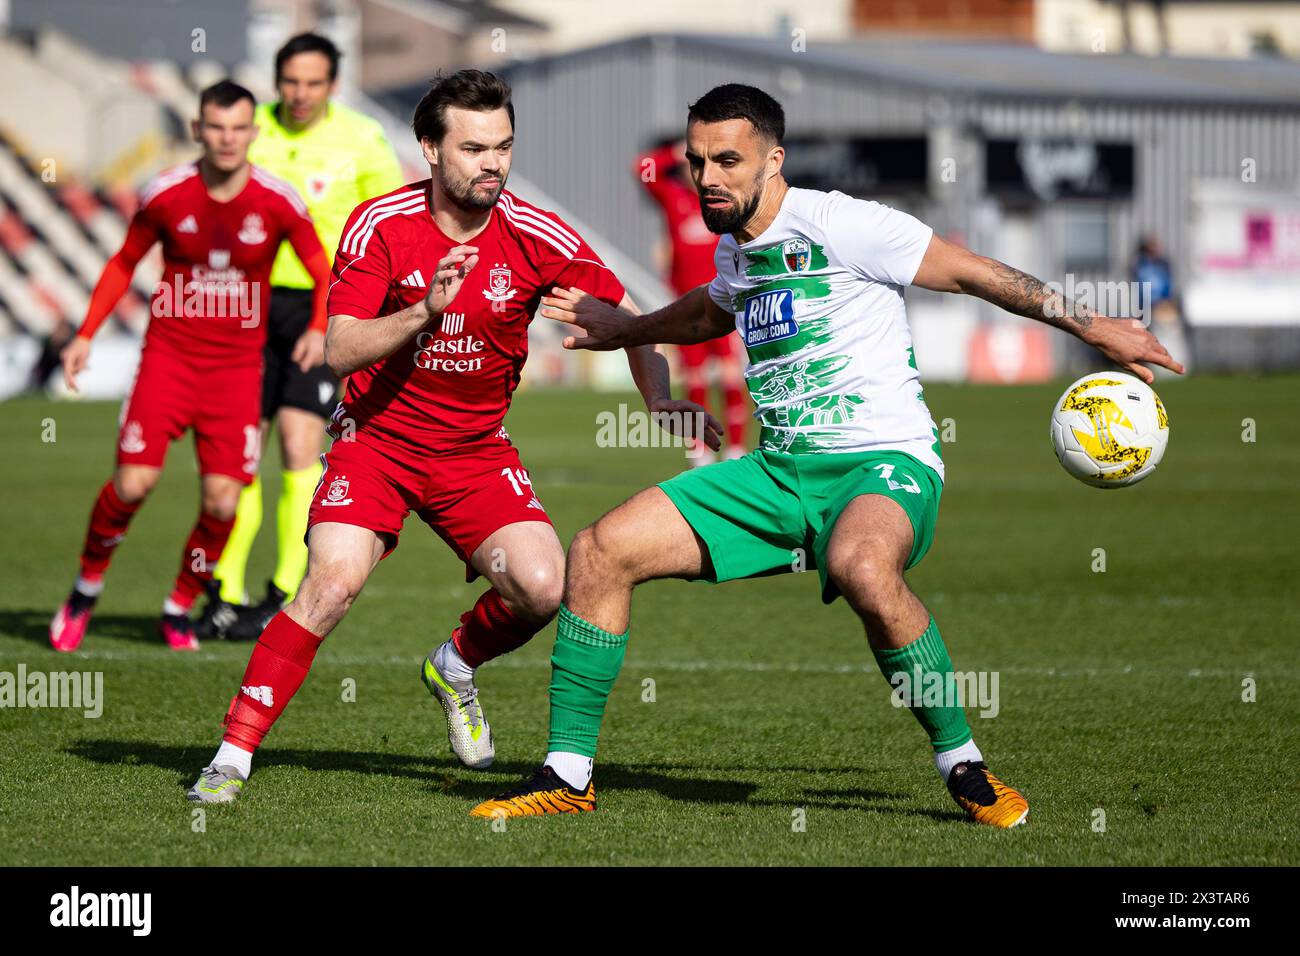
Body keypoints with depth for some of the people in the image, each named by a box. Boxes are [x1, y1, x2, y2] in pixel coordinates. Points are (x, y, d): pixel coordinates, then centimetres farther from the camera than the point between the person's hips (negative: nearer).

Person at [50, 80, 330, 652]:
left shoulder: (278, 203, -7)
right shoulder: (166, 195, -6)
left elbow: (324, 276, 2)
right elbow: (125, 263, 9)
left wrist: (319, 329, -17)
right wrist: (85, 335, 5)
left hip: (237, 365, 1)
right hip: (169, 353, -1)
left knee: (222, 500, -8)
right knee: (133, 482, -13)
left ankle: (180, 608, 15)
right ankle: (85, 589, 12)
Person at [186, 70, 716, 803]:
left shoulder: (536, 237, -11)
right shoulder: (380, 225, -14)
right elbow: (339, 350, -18)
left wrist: (661, 398, -18)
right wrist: (425, 311, -33)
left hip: (476, 450, 2)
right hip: (378, 438, -2)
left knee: (543, 588, -17)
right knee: (334, 583, -24)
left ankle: (457, 666, 18)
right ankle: (233, 756, -15)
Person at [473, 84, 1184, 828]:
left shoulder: (836, 224, -11)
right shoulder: (735, 251, 13)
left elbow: (972, 272, -6)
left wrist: (1095, 328, -5)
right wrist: (625, 330, 49)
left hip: (885, 462, -8)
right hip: (781, 472, 8)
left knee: (861, 568, -42)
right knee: (601, 552, -5)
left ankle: (963, 766, -23)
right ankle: (568, 775, 4)